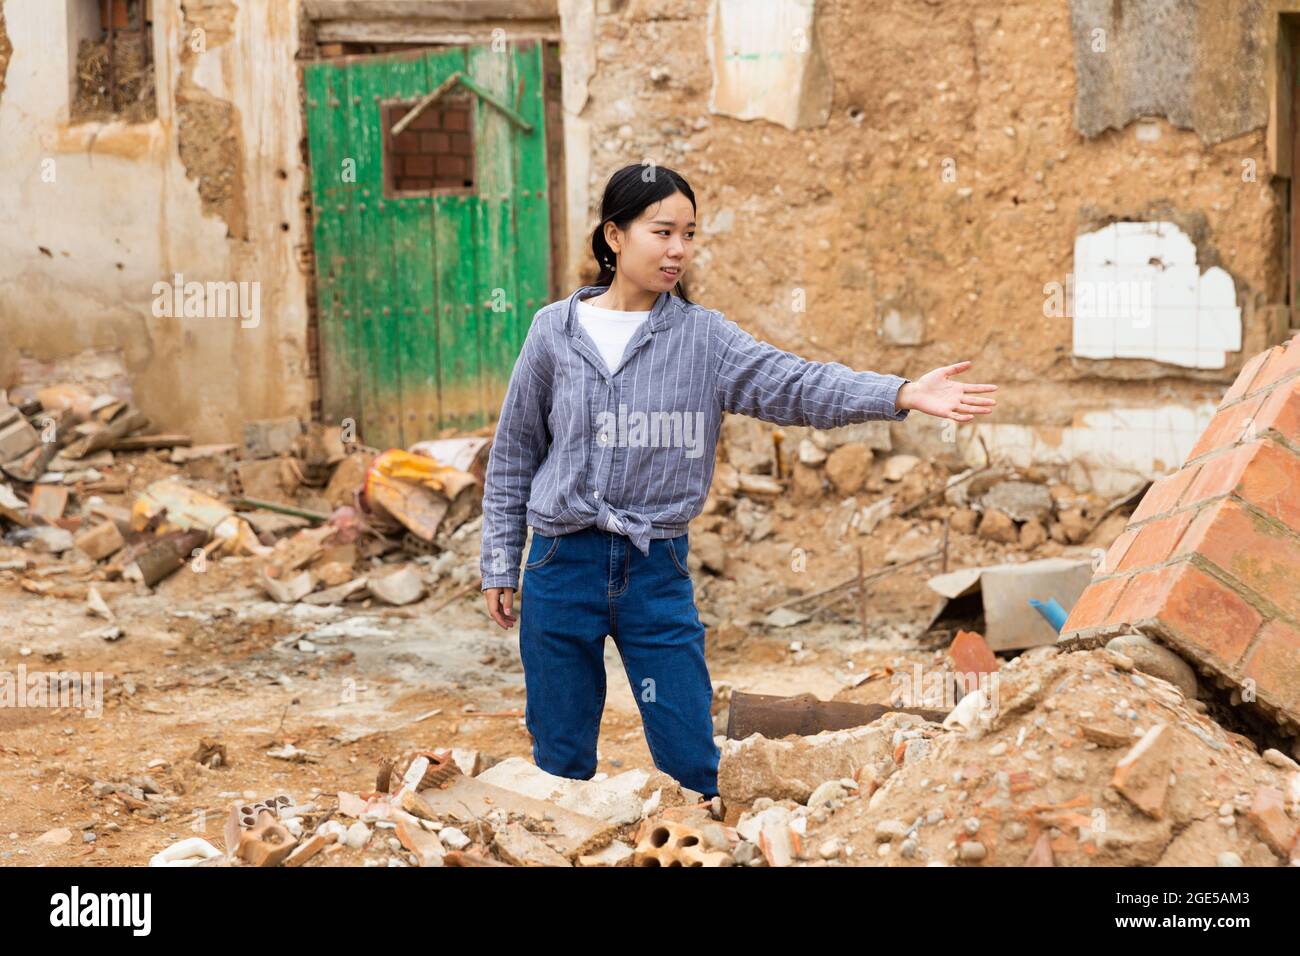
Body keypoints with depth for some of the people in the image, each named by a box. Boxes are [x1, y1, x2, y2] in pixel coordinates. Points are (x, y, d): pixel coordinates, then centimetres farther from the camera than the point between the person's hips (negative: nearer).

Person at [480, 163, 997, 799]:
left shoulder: (703, 337, -1)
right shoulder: (555, 330, 0)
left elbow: (795, 384, -16)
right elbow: (513, 458, 7)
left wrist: (903, 394, -30)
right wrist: (500, 567, 6)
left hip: (658, 572, 0)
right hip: (563, 568, 0)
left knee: (691, 768, 3)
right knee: (561, 763, 10)